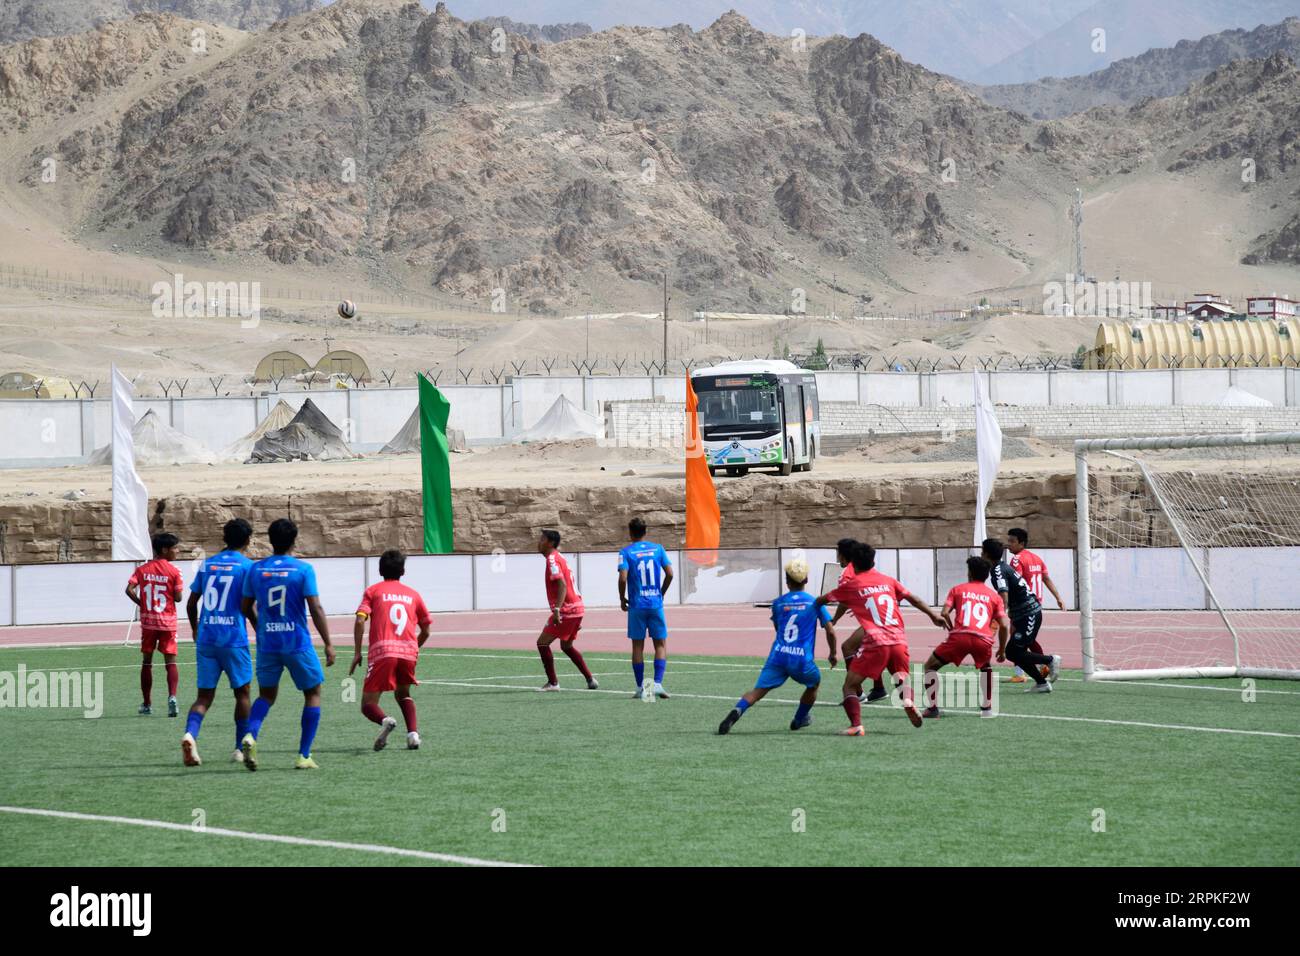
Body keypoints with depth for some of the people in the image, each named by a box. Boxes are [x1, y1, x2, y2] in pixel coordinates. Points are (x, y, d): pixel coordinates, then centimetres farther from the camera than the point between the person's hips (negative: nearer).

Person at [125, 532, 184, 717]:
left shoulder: (142, 569, 1)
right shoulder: (174, 571, -8)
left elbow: (129, 589, -10)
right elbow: (178, 597, -9)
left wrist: (142, 603, 4)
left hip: (148, 621, 2)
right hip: (168, 621, -2)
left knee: (147, 662, 13)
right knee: (170, 662, 0)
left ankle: (146, 704, 17)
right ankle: (172, 697, -21)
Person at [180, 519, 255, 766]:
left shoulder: (207, 565, 10)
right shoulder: (246, 566, -4)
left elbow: (191, 603, 12)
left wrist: (195, 630, 27)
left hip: (205, 638, 3)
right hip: (234, 639, -3)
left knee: (205, 695, 4)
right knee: (242, 692, 13)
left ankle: (190, 734, -23)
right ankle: (241, 748, 15)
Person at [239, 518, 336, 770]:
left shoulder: (256, 570, 2)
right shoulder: (303, 569, -9)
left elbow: (246, 607, 10)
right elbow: (315, 609, -12)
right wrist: (328, 644, -6)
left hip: (267, 644, 3)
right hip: (298, 643, -3)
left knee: (266, 695, 17)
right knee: (313, 693, 13)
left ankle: (250, 735, -12)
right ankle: (303, 756, 6)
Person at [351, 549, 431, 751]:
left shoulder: (373, 591, 12)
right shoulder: (413, 594, 19)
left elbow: (360, 621, -3)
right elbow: (425, 631, 21)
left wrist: (357, 653, -1)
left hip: (382, 651, -3)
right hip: (409, 652, 3)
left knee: (368, 704, 3)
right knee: (403, 694, 27)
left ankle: (385, 720, -30)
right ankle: (413, 732, 3)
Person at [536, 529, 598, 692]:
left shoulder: (552, 560, -13)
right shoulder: (559, 557, 17)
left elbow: (562, 585, -25)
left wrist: (557, 609, -34)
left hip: (567, 610, -10)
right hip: (577, 608, 10)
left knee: (542, 642, -4)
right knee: (566, 646, 22)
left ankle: (552, 683, -3)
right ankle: (591, 680, 19)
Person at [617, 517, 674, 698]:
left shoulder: (626, 552, -4)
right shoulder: (658, 549, 3)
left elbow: (623, 578, -14)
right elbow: (669, 574, -1)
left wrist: (622, 599, 1)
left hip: (637, 606, -1)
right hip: (656, 604, 1)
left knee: (638, 646, 7)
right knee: (661, 644, 6)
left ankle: (640, 687, 8)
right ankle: (657, 683, -9)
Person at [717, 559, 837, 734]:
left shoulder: (778, 603, 12)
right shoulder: (814, 603, 5)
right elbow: (831, 631, 3)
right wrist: (832, 654, 18)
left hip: (778, 655, 1)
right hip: (802, 659, -1)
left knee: (758, 691, -6)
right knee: (814, 683, 30)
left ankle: (737, 711, -33)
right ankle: (799, 719, 38)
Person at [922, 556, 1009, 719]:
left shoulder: (958, 589, 19)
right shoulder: (994, 595, 21)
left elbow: (945, 613, 4)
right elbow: (1004, 625, 12)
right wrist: (1002, 650, 24)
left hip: (959, 636, -2)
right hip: (984, 639, 2)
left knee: (930, 667, 17)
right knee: (986, 668, 35)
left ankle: (932, 708, 6)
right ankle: (987, 708, 26)